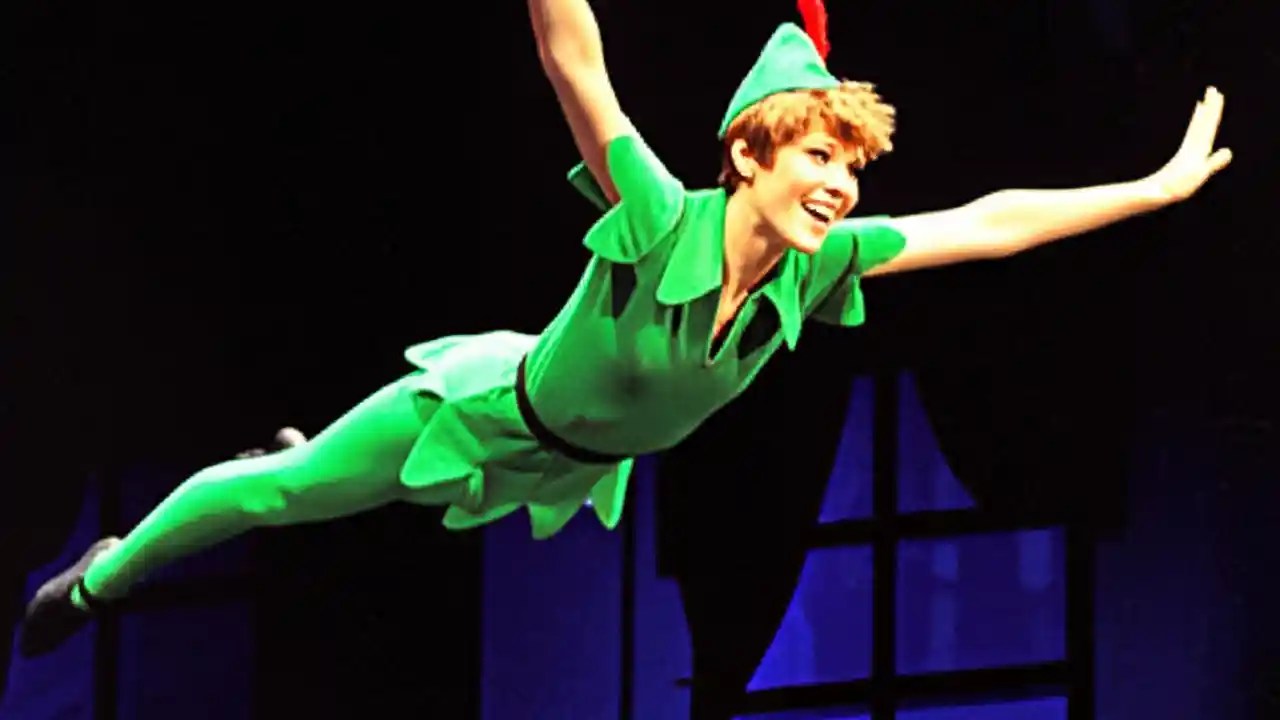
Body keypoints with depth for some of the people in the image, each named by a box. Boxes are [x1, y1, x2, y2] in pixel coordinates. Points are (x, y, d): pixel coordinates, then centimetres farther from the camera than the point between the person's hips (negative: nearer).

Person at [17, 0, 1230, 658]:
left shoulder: (820, 267, -27)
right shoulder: (661, 223, -41)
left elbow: (983, 223, -22)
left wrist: (1156, 189, -22)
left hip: (582, 466, 6)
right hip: (487, 419, -6)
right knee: (274, 495, 12)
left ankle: (315, 467, 66)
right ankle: (102, 577, 35)